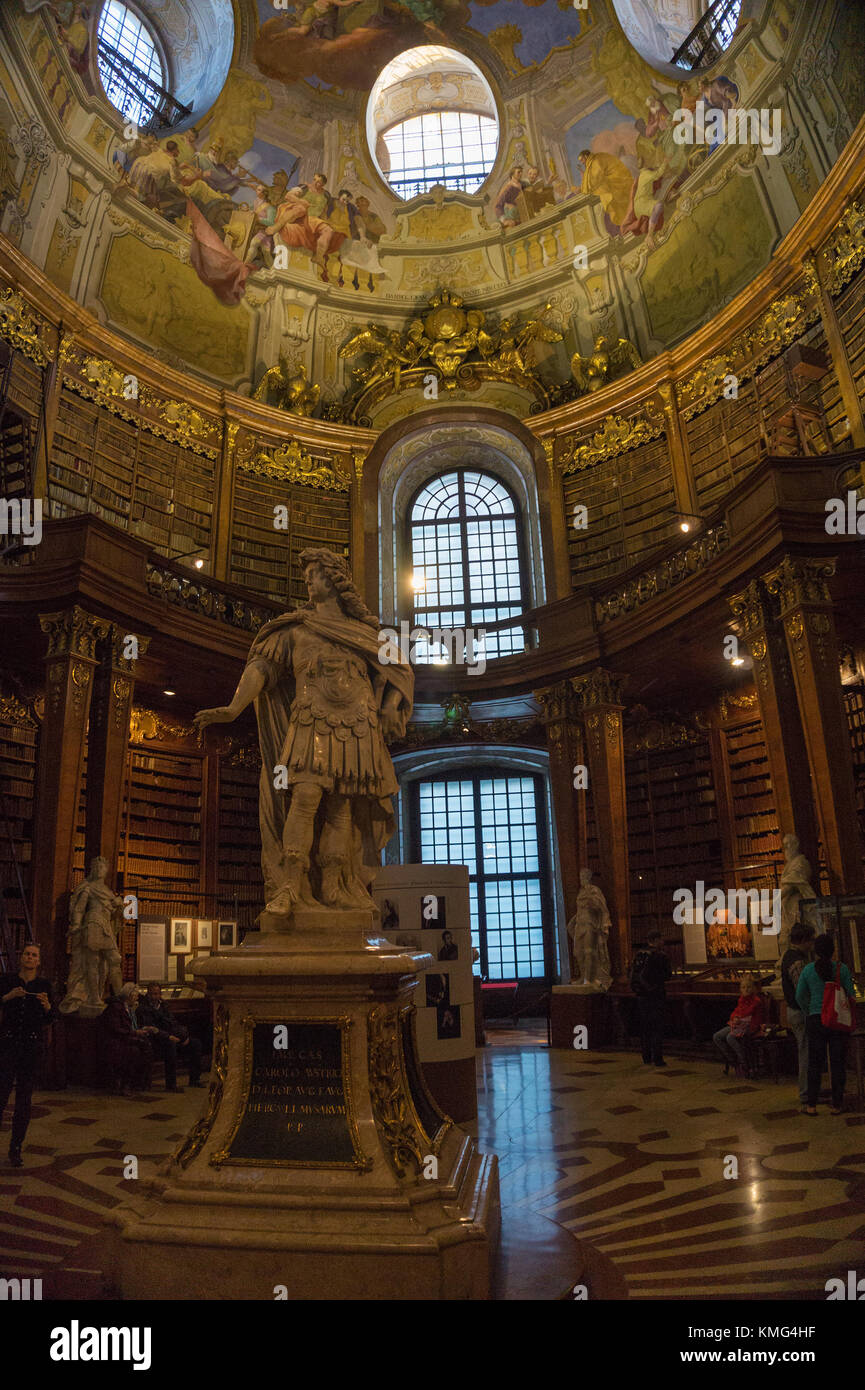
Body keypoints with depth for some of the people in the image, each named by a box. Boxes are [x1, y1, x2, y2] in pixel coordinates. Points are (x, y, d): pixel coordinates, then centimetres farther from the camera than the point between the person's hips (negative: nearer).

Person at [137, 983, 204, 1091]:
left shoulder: (161, 1005, 16)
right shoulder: (143, 1008, -7)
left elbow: (173, 1022, 17)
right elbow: (150, 1029, -17)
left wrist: (185, 1035, 2)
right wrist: (168, 1037, -26)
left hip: (169, 1038, 8)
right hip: (155, 1041, -8)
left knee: (195, 1043, -2)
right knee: (170, 1045, -38)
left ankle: (194, 1079, 6)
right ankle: (171, 1084, -32)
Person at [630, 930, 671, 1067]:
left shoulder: (639, 954, 5)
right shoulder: (661, 955, -10)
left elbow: (633, 974, 9)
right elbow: (668, 974, -2)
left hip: (641, 995, 5)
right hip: (656, 994, -5)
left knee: (645, 1027, 12)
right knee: (657, 1027, 1)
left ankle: (647, 1058, 16)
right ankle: (657, 1059, -2)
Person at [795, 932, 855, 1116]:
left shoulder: (808, 970, -4)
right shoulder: (842, 969, -7)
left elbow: (800, 997, 1)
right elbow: (851, 995, -2)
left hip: (815, 1020, 1)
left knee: (815, 1063, 8)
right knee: (838, 1062, 10)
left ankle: (811, 1105, 10)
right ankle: (836, 1104, 14)